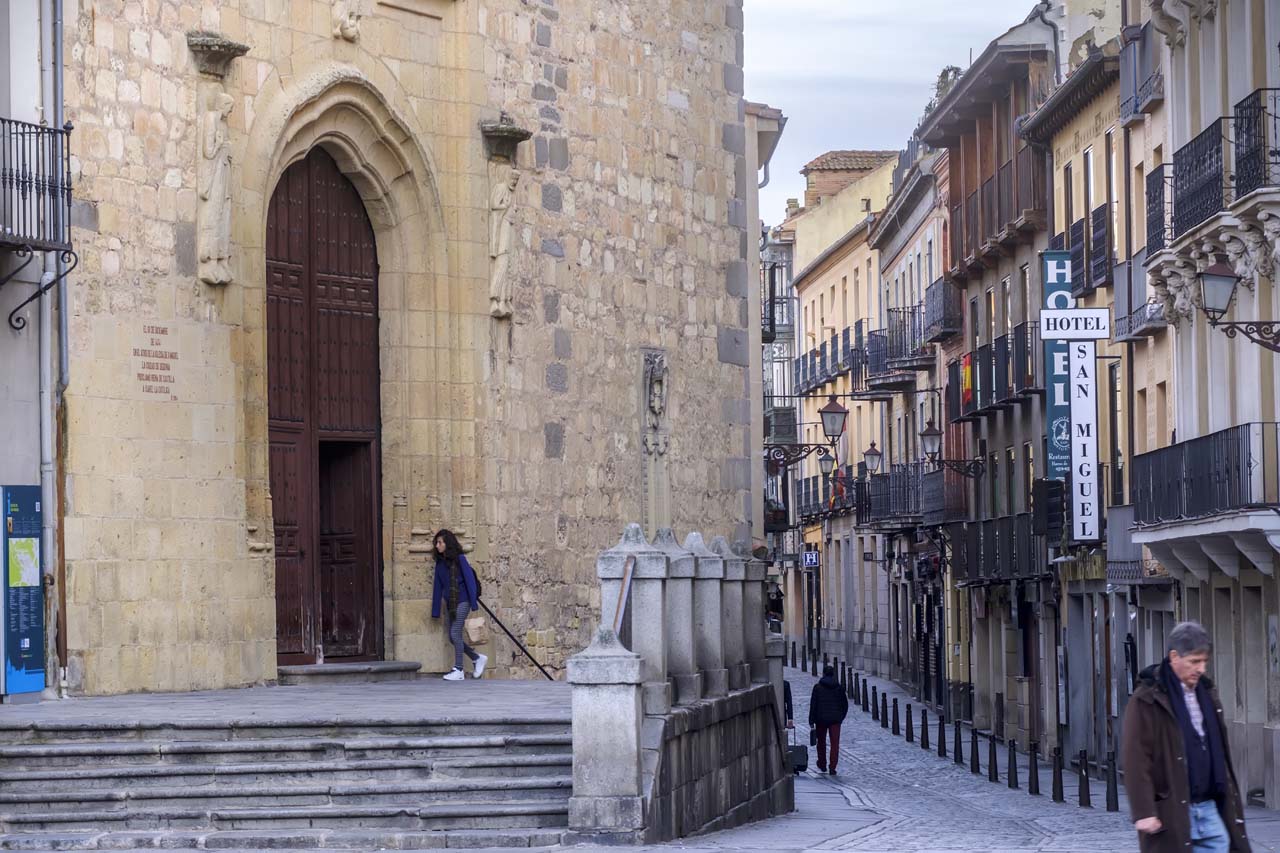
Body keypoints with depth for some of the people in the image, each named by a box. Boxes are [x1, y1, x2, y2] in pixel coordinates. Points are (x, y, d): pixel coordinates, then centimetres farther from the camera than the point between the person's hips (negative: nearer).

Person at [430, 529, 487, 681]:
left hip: (462, 601, -7)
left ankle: (458, 669, -5)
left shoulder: (459, 559, -7)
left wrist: (474, 602, -13)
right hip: (450, 603, 7)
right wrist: (435, 611, 10)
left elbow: (470, 579, -8)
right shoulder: (440, 563, 10)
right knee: (452, 637, 5)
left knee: (455, 633, -11)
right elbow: (438, 587, 12)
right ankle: (478, 658, 22)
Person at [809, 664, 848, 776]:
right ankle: (832, 767, -8)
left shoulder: (817, 687, -6)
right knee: (835, 743, 1)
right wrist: (841, 717, 18)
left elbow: (813, 705, -6)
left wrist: (811, 721, -2)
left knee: (821, 742, 15)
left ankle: (822, 766, 25)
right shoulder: (839, 687, 1)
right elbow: (845, 704, 6)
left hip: (821, 719, -1)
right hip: (835, 720, 1)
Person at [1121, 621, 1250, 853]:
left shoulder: (1206, 694, 15)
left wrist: (1231, 803, 19)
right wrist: (1143, 811, -19)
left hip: (1209, 807, 7)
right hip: (1171, 812, -7)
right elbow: (1136, 761, -14)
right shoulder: (1147, 700, -9)